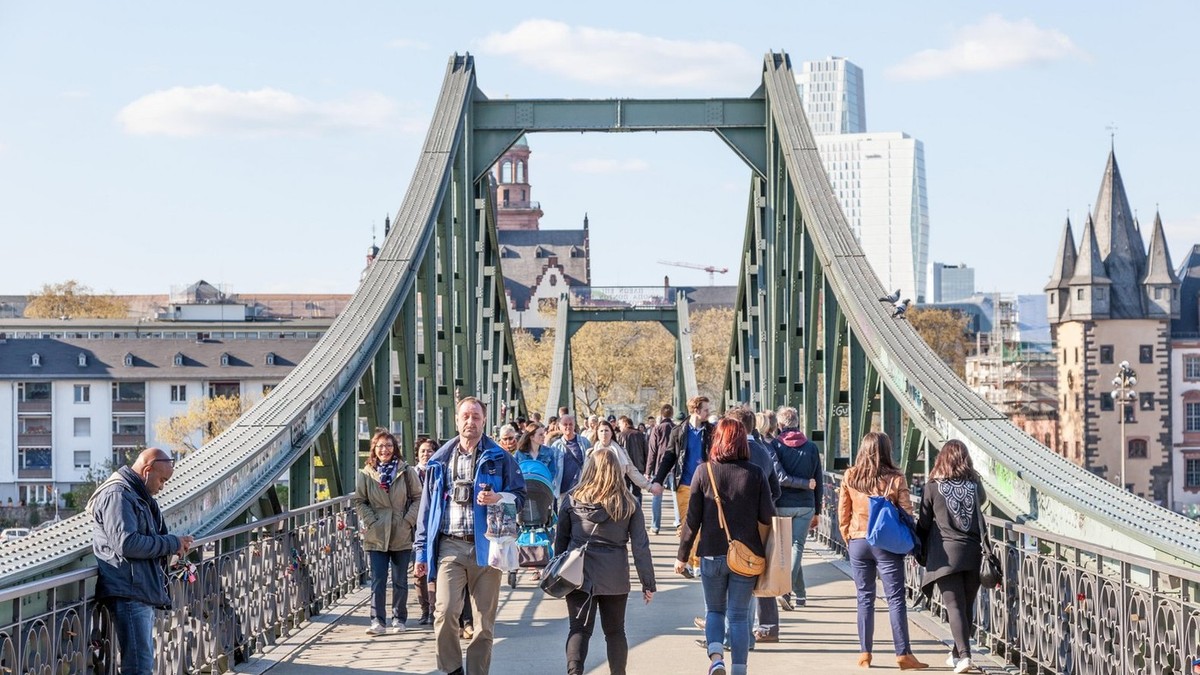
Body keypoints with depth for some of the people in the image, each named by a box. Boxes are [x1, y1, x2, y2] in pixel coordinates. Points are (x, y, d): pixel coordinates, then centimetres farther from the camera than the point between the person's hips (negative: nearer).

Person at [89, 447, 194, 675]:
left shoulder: (138, 496, 21)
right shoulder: (117, 495, -12)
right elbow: (126, 543, -24)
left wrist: (174, 544, 6)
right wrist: (172, 543, -14)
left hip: (143, 592, 11)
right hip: (129, 593, -11)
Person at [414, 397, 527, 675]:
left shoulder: (499, 458, 7)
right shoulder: (440, 460, 11)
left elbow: (520, 496, 9)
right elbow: (427, 506, 13)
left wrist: (498, 498, -13)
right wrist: (422, 551, 9)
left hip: (485, 546, 0)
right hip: (450, 546, 0)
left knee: (485, 619, 3)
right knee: (444, 611, -15)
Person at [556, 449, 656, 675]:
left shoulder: (572, 500, -1)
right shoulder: (629, 504, -3)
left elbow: (560, 540, 7)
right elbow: (640, 546, -2)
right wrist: (648, 583, 4)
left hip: (578, 574, 0)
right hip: (614, 577, 0)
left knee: (579, 629, 3)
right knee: (615, 631, 15)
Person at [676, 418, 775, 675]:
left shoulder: (704, 472, -4)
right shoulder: (756, 474, -4)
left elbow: (692, 519, -3)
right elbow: (768, 518, -5)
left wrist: (682, 556, 5)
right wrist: (767, 552, 10)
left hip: (712, 554, 0)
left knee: (714, 610, 16)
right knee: (739, 615, 9)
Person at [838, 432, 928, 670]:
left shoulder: (850, 477, -2)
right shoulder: (895, 478, -9)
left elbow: (843, 512, 3)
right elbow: (906, 512, -5)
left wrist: (847, 537, 16)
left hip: (857, 542, 3)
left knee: (865, 598, 10)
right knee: (895, 599, 1)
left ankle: (865, 654, 11)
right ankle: (903, 653, 0)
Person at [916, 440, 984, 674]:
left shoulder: (933, 487, -2)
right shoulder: (976, 485, 5)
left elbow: (924, 523, 3)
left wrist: (922, 552, 14)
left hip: (945, 554, -3)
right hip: (973, 552, 3)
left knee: (954, 606, -3)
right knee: (967, 606, 13)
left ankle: (964, 654, -16)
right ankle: (958, 653, 23)